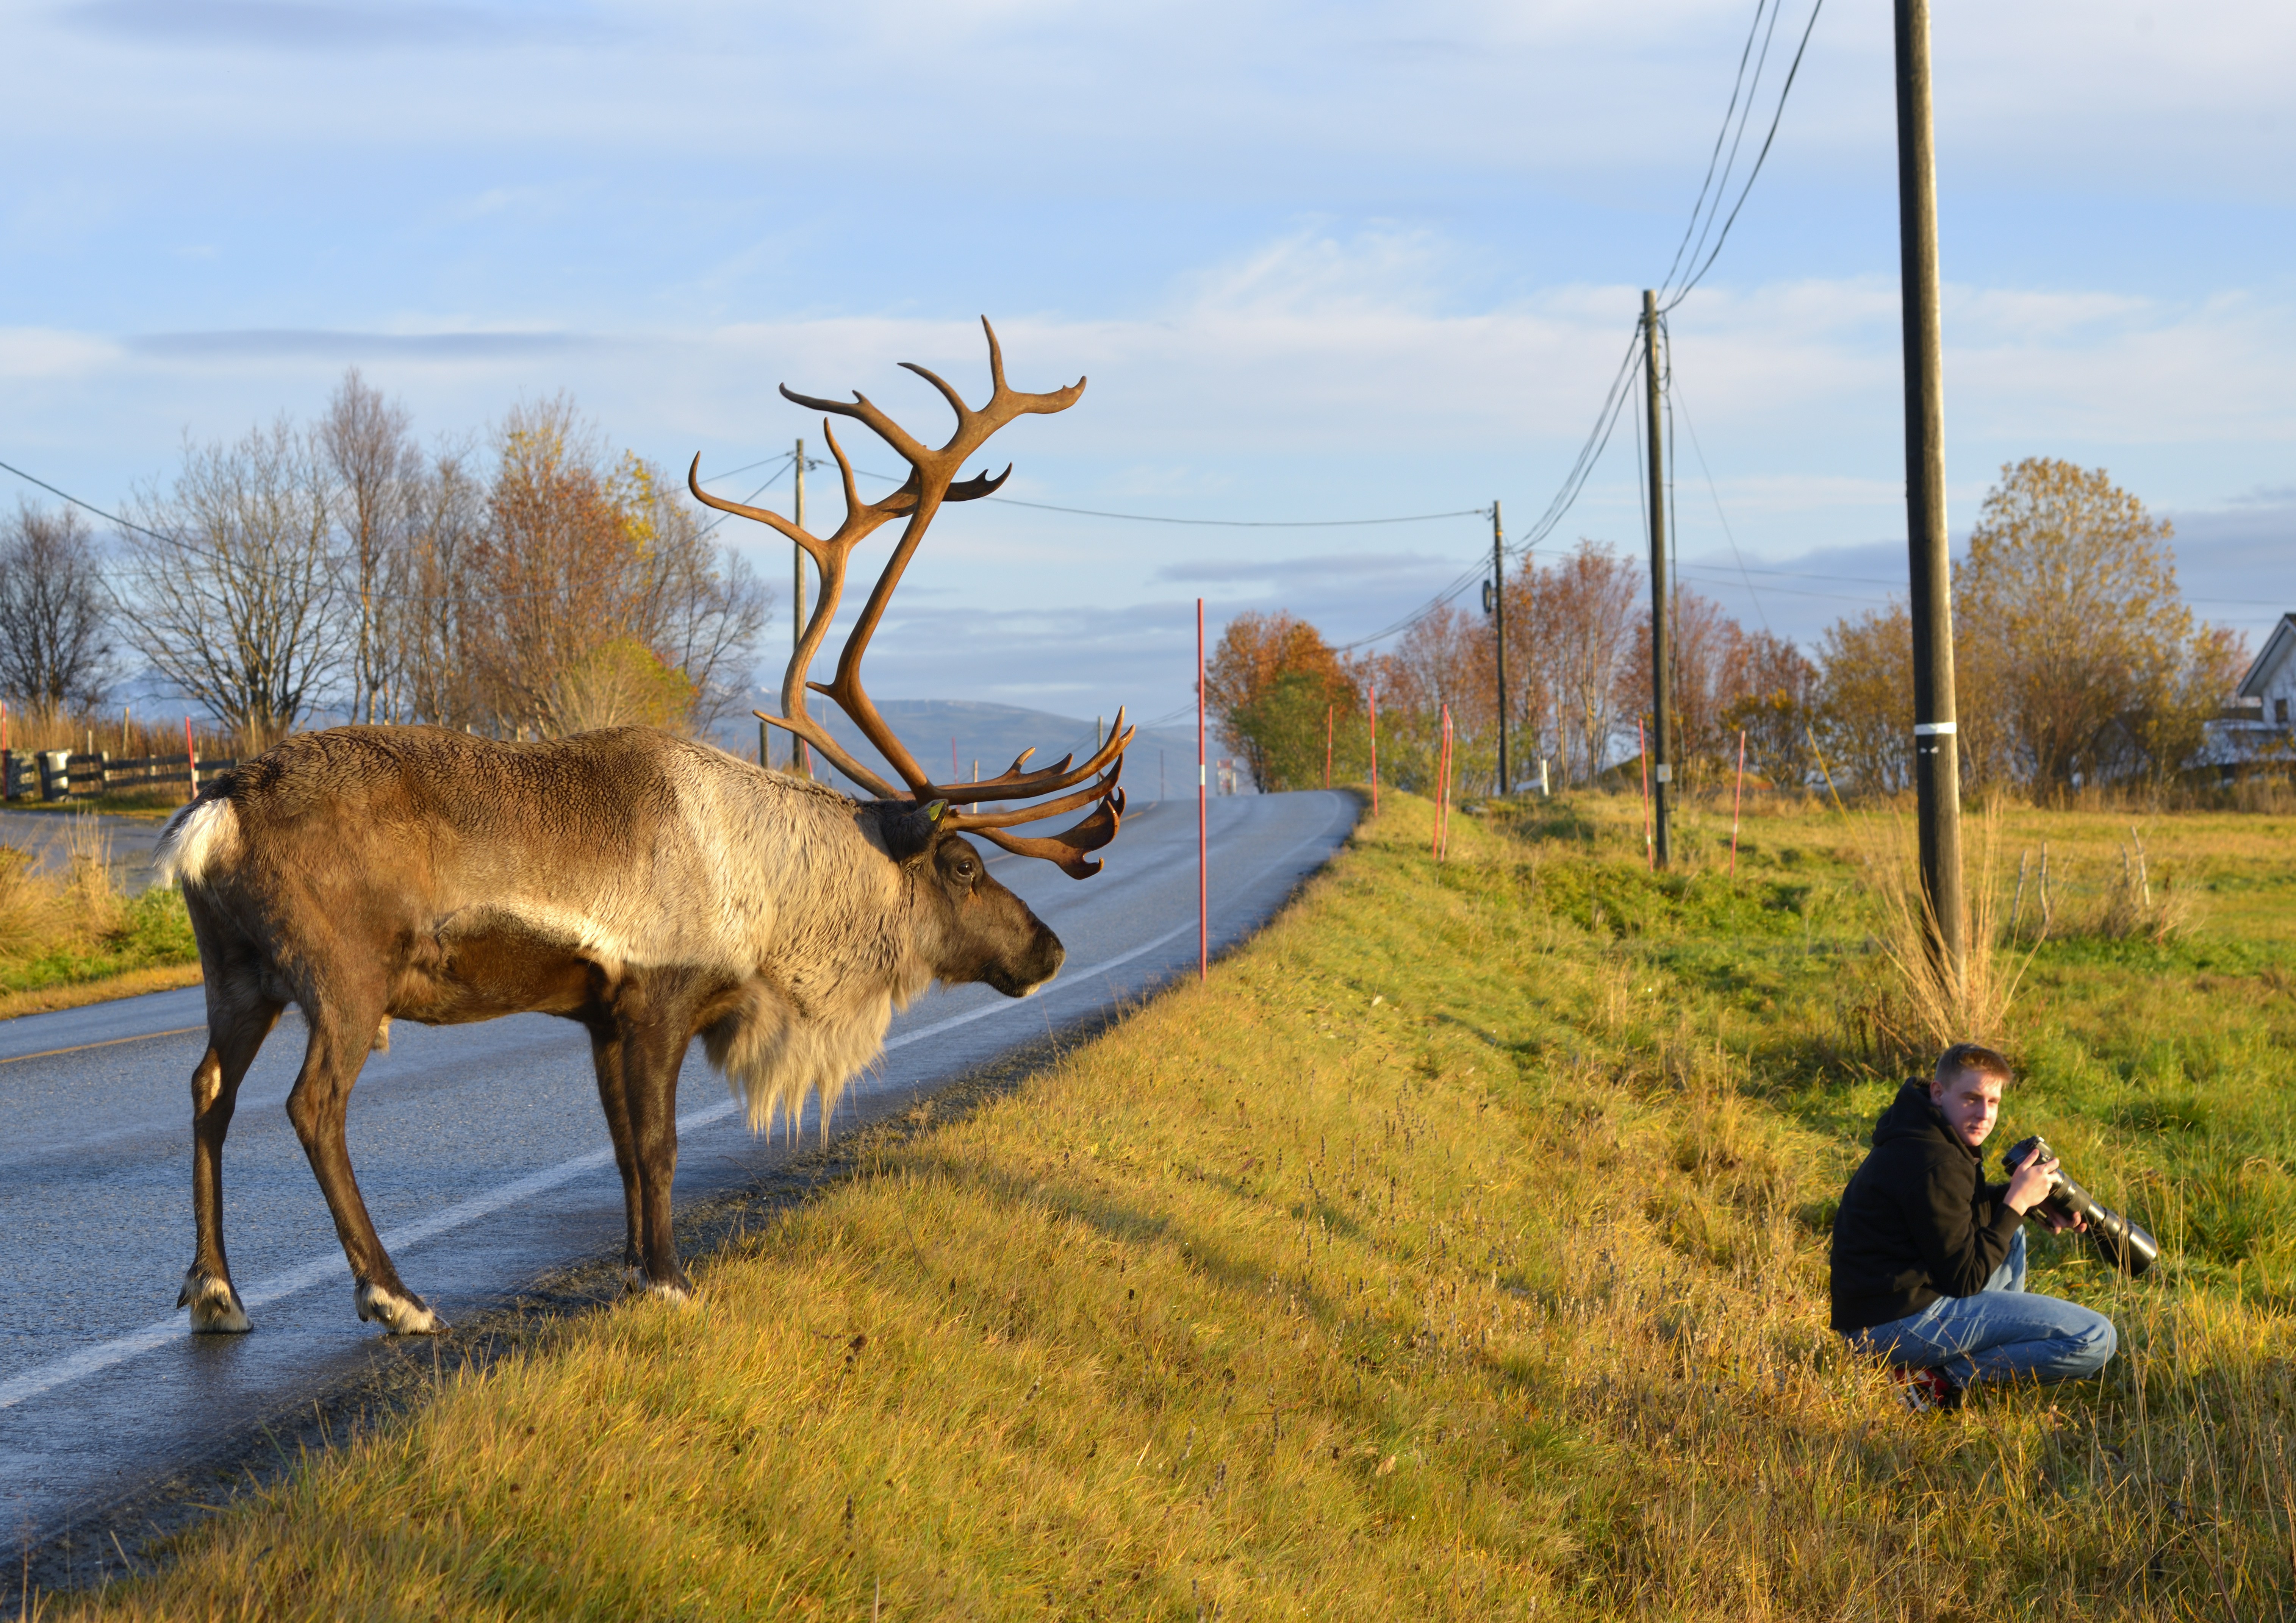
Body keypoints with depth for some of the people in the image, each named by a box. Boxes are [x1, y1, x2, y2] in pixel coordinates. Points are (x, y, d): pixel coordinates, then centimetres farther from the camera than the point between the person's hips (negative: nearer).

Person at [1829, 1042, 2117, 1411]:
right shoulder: (1934, 1165, -21)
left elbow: (1960, 1207, 28)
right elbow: (1965, 1279, -17)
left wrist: (2032, 1198, 11)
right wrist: (2017, 1203, -9)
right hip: (1901, 1323, -11)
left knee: (2010, 1236, 33)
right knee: (2096, 1340, -14)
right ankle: (1943, 1377, -10)